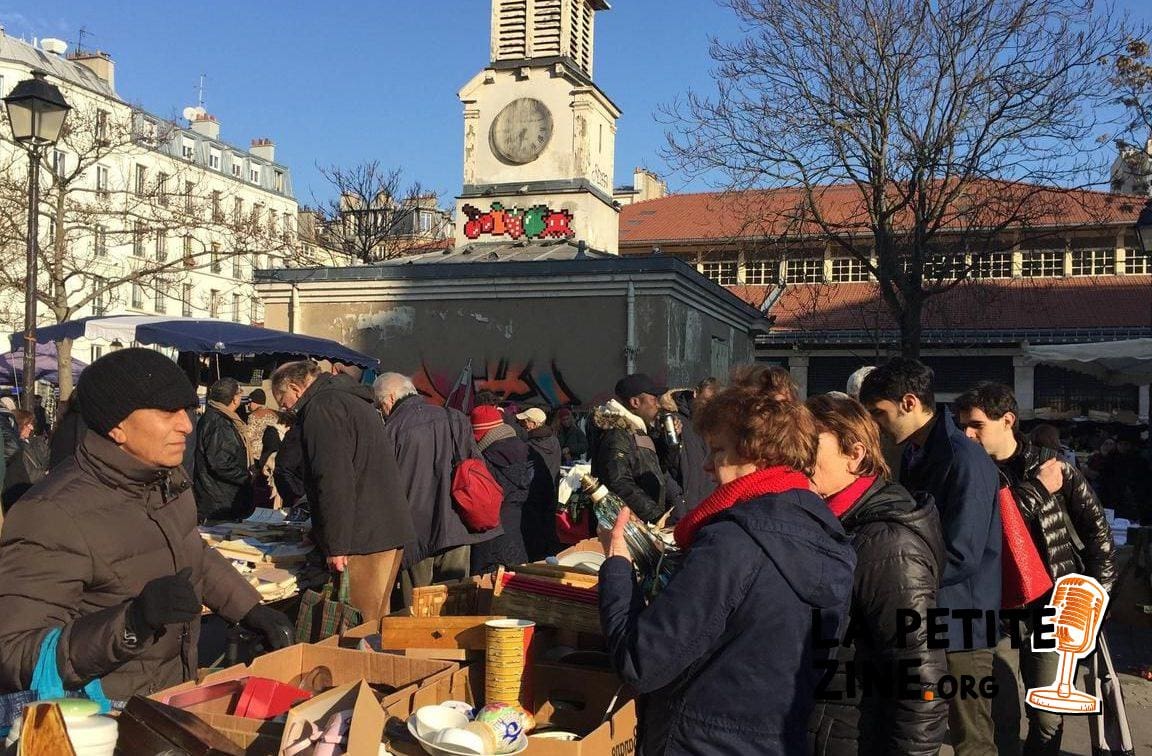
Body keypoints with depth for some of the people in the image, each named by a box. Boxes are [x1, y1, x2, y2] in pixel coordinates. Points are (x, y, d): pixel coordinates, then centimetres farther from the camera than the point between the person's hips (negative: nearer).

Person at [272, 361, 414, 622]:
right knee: (378, 618, 15)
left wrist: (336, 544, -19)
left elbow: (335, 480, -20)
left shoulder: (321, 409, -11)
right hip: (389, 530, 10)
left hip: (364, 537, -10)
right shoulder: (349, 398, 21)